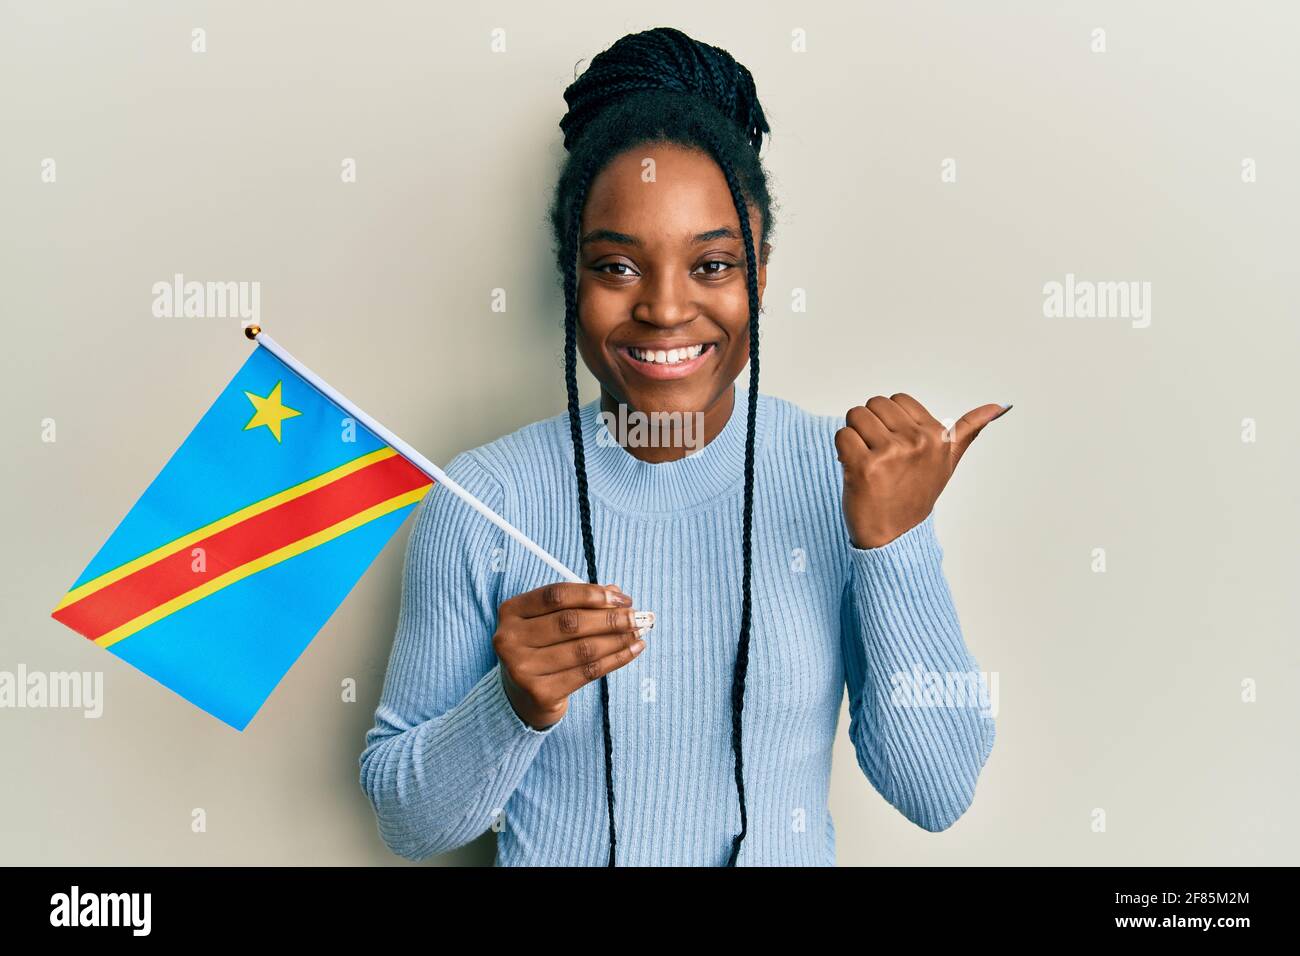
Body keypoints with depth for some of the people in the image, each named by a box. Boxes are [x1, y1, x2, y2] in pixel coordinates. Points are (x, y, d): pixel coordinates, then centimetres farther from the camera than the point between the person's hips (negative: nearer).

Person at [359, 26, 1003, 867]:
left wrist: (894, 541, -19)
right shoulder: (486, 501, -11)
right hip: (550, 857, 1)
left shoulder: (849, 476, -8)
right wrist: (516, 705, -23)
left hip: (788, 854, 0)